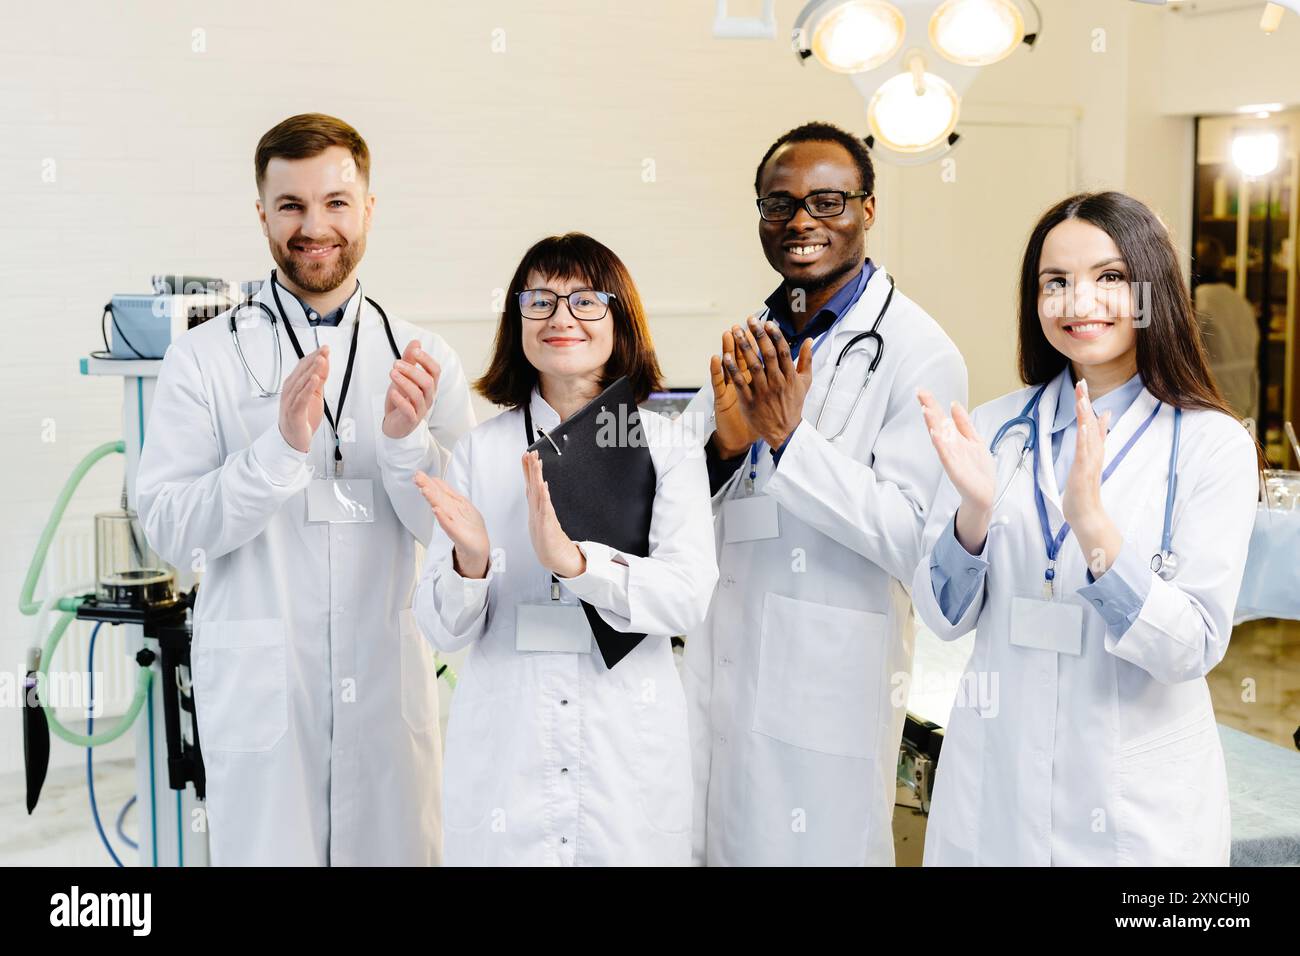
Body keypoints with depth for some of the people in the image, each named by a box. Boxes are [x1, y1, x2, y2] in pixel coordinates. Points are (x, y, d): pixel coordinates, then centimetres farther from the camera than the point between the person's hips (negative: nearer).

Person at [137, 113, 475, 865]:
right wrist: (282, 446, -22)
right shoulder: (204, 358, -2)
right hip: (258, 689, -2)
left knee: (400, 849, 10)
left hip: (392, 684, 2)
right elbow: (170, 528, -9)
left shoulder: (426, 359, 4)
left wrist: (407, 439, -18)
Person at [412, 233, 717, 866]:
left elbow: (688, 594, -14)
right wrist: (470, 563, -23)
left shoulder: (667, 447, 1)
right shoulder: (481, 450, 2)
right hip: (503, 759, 1)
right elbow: (441, 629, -1)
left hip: (630, 762, 0)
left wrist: (572, 559, -29)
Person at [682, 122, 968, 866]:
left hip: (831, 684, -6)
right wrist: (725, 448, -10)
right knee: (721, 845, 18)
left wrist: (790, 436, -25)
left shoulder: (918, 354, -14)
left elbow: (911, 540, -21)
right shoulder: (747, 341, 8)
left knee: (819, 850, 7)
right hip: (724, 662, 7)